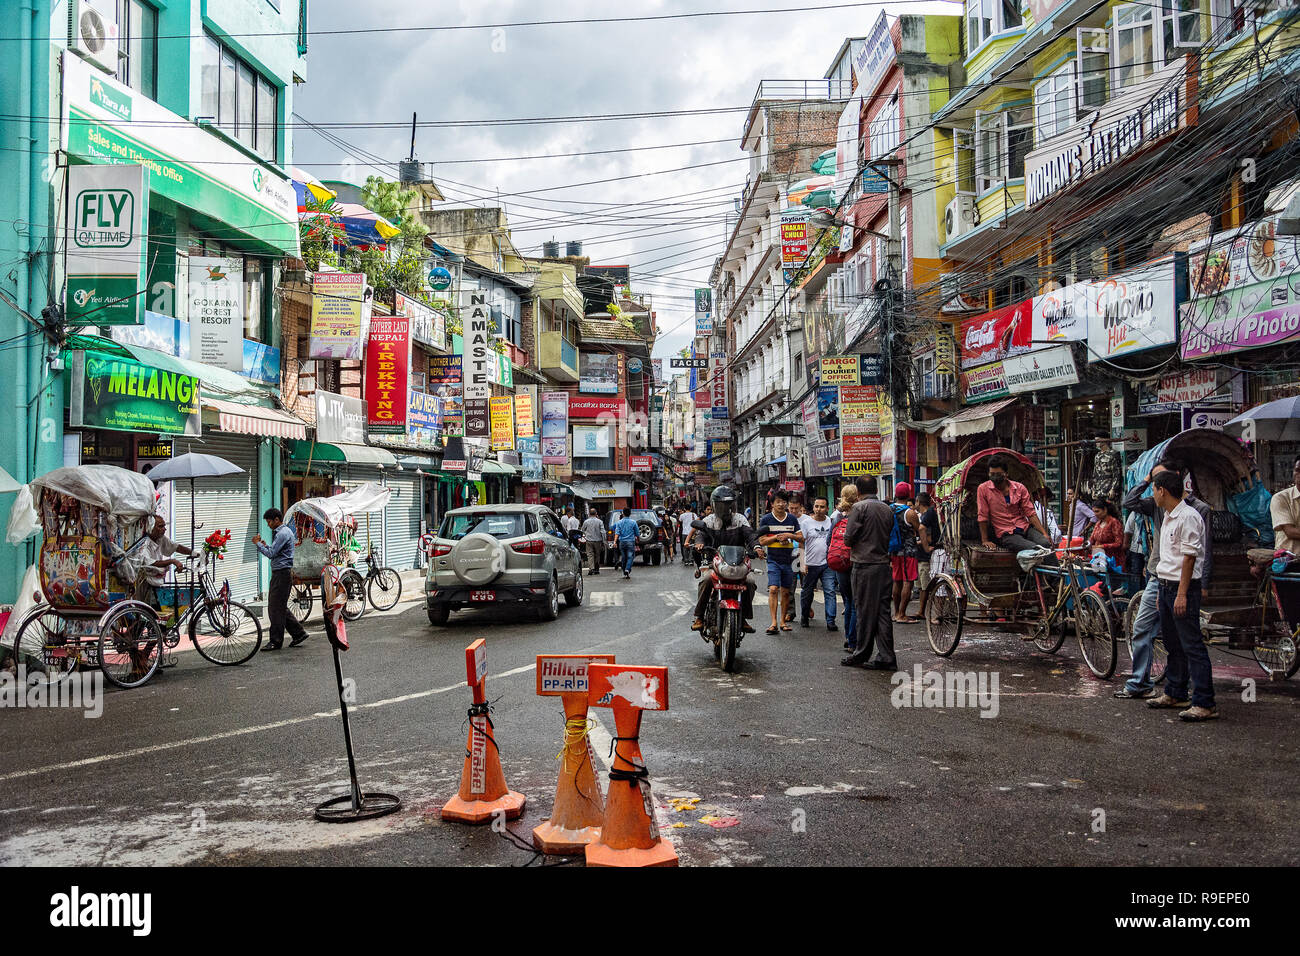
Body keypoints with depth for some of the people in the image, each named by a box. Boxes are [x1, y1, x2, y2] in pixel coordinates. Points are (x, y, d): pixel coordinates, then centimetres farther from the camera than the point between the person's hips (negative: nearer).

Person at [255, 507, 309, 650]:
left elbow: (271, 553, -19)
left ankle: (275, 641, -1)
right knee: (280, 607, 13)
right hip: (280, 573, 11)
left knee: (277, 608, -6)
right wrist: (265, 545, 8)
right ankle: (298, 632, 17)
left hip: (282, 573, -11)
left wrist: (258, 544, -7)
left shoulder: (283, 533, -15)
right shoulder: (280, 532, 19)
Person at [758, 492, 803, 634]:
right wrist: (777, 537, -17)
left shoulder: (792, 519, 8)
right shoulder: (766, 519, 0)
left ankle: (783, 621, 19)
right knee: (773, 589, -15)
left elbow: (801, 537, 9)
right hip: (773, 560, -3)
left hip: (788, 560, 3)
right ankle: (774, 622, -15)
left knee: (785, 592, 8)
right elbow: (761, 541, -3)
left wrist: (790, 535, -11)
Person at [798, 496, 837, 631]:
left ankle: (830, 621, -4)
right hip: (811, 564, -1)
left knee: (830, 592, -6)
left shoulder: (831, 521, 7)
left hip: (827, 564, 1)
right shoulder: (806, 522, -1)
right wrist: (803, 563, -9)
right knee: (807, 593, 9)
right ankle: (804, 617, 25)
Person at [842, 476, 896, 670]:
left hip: (865, 565, -5)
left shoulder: (859, 508, -8)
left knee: (865, 610, 0)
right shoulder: (887, 509, 9)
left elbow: (849, 538, -10)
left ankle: (861, 655, 8)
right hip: (884, 564, 5)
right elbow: (891, 537, 14)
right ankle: (886, 657, 6)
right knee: (883, 610, 6)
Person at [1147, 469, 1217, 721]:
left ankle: (1204, 703, -6)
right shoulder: (1168, 518, 15)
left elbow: (1190, 557, -19)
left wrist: (1181, 594, -21)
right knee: (1173, 644, 16)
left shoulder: (1188, 517, -15)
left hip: (1183, 587, -10)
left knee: (1192, 646, -9)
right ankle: (1175, 695, 26)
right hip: (1166, 585, 10)